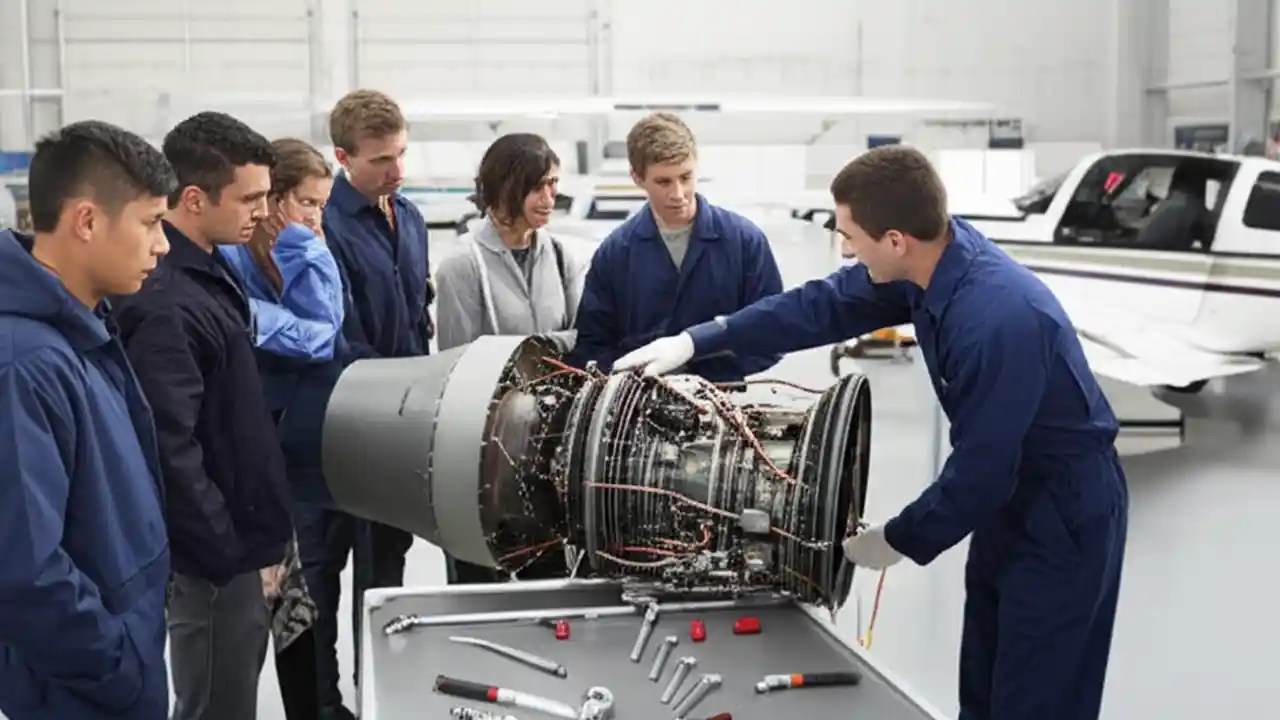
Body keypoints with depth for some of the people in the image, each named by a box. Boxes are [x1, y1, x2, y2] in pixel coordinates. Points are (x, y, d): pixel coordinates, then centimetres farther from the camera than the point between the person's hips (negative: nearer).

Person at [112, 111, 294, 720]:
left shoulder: (208, 272, 7)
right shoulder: (164, 304, -24)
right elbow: (174, 456, -26)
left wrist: (256, 542, 16)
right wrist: (237, 557, -19)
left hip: (240, 542, 9)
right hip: (218, 561, -9)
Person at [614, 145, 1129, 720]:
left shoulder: (998, 320, -34)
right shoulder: (927, 260, -9)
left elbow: (979, 471, -27)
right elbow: (825, 305, 5)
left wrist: (899, 540, -10)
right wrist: (696, 342, 6)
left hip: (1064, 515, -9)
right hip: (1010, 498, 9)